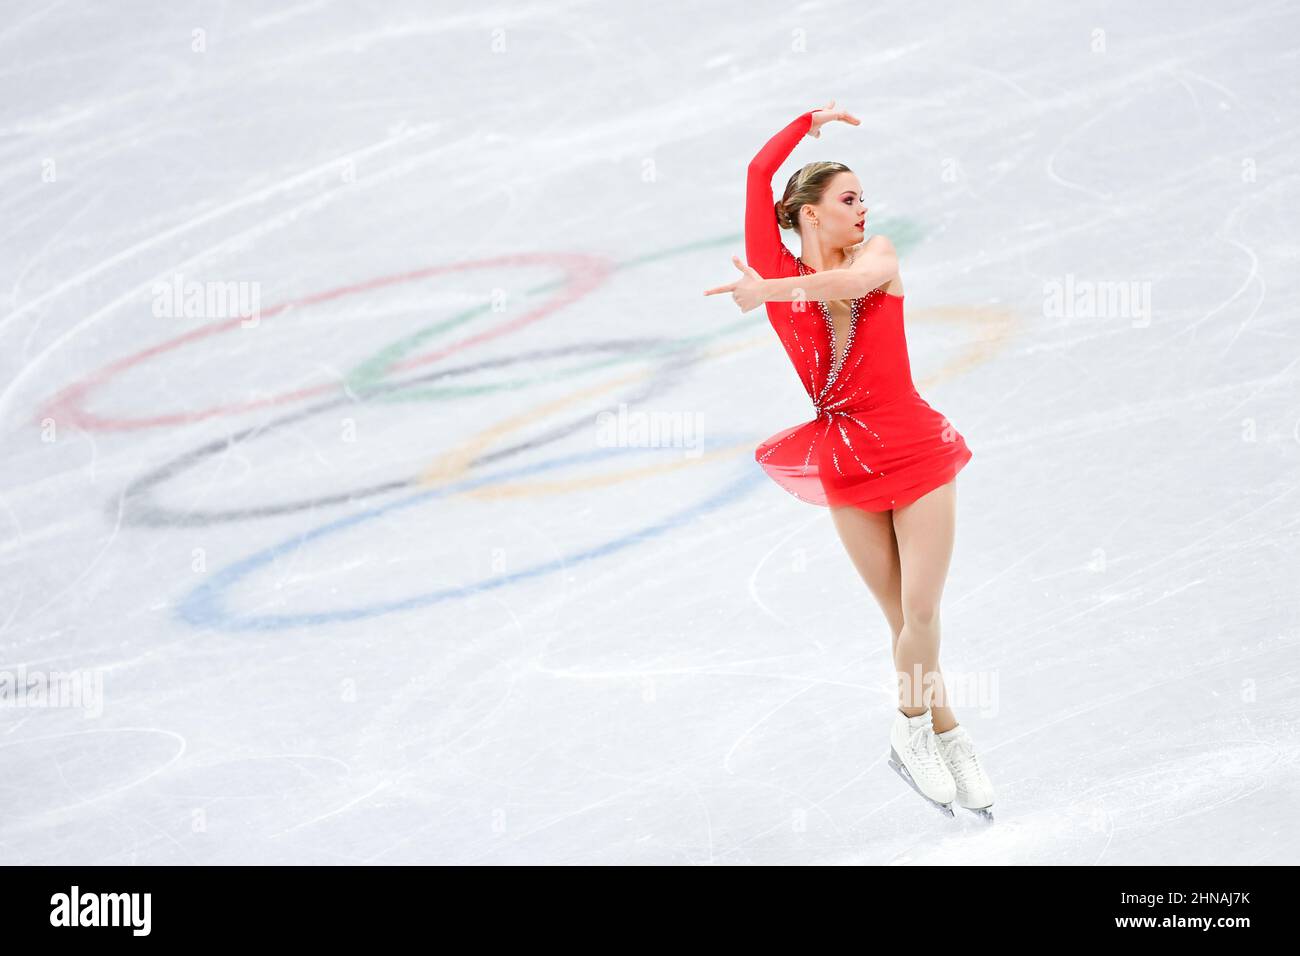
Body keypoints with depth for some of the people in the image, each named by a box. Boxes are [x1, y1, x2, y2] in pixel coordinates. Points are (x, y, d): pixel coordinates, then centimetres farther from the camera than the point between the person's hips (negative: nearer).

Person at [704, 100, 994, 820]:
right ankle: (945, 738, 17)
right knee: (904, 617, 3)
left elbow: (854, 280, -25)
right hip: (846, 464, 1)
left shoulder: (877, 254, 0)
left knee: (920, 612, -5)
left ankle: (911, 734, 14)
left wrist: (774, 291, -34)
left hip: (914, 448, -1)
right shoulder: (776, 269, 2)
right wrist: (813, 122, 11)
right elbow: (760, 171, -1)